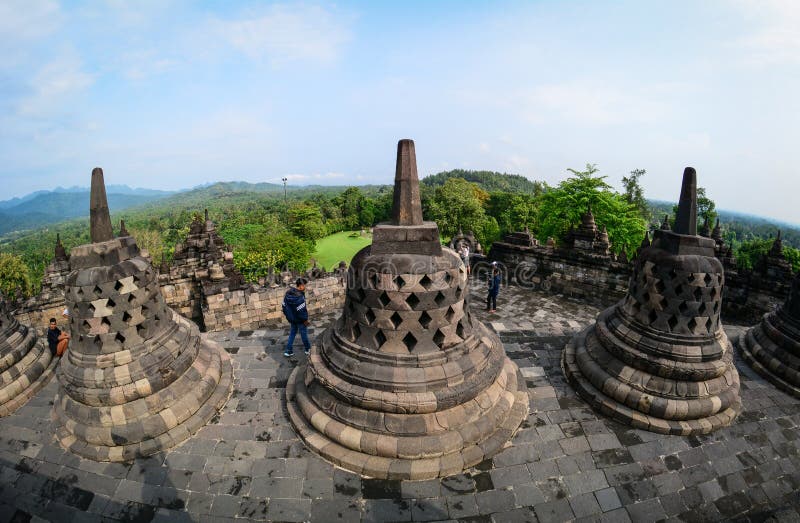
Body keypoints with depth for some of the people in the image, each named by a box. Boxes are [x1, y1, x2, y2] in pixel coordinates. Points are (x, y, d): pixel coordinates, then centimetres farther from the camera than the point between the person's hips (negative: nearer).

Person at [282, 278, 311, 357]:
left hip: (292, 318, 7)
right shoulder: (299, 297, -29)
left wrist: (288, 316, 17)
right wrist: (305, 320, -13)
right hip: (300, 320, -7)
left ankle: (288, 351, 22)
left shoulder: (287, 293, -4)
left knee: (292, 332, 21)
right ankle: (307, 349, 32)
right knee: (303, 333, 13)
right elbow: (301, 311, -27)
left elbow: (284, 306, 6)